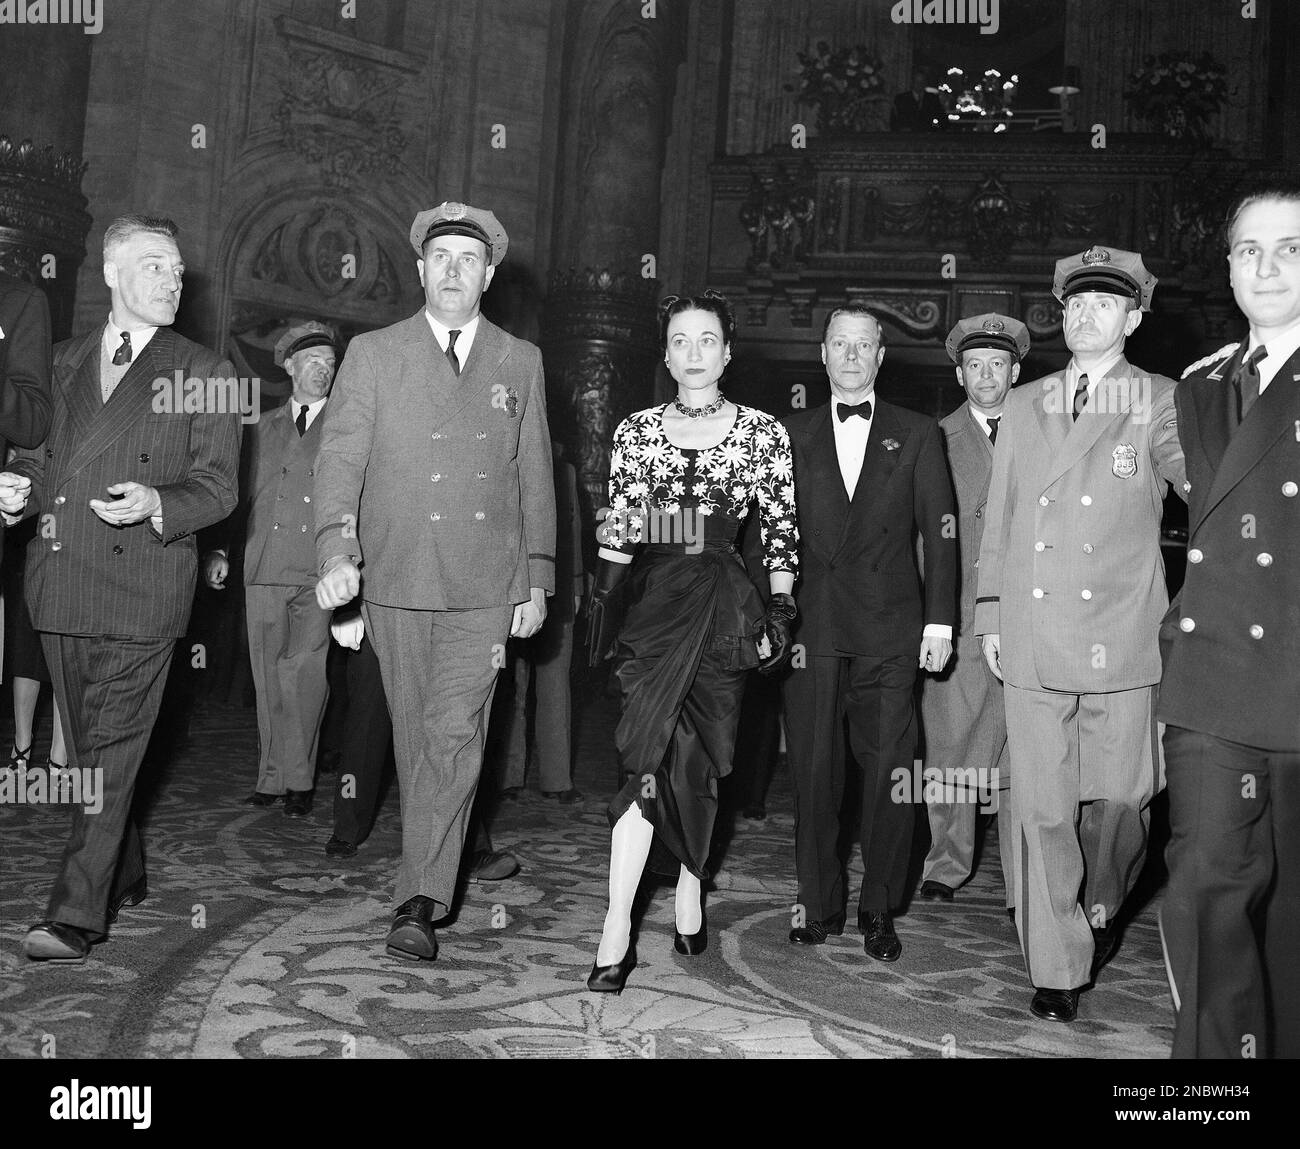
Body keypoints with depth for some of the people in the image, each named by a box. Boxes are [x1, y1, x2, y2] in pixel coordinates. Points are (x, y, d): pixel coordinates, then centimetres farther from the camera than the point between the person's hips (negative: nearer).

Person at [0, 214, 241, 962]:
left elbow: (218, 486, -2)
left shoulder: (205, 372, 2)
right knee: (88, 746, 14)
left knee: (111, 752, -7)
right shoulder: (66, 361, 17)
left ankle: (77, 916, -2)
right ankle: (125, 877, 31)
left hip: (141, 588, -5)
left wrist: (155, 504, -19)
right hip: (62, 583, 5)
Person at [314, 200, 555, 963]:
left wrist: (538, 580, 7)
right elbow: (341, 456, -3)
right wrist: (338, 549, -19)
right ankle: (432, 873, 28)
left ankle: (420, 903, -5)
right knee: (414, 737, 10)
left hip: (486, 586, 0)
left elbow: (536, 476, 11)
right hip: (396, 579, 1)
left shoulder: (521, 363, 11)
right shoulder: (372, 355, 7)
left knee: (454, 737, -9)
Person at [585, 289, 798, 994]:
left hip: (725, 603, 0)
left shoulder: (762, 433, 5)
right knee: (654, 754, -8)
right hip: (654, 598, 0)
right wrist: (602, 601, 0)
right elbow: (617, 528, 8)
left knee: (699, 755, 4)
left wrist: (780, 613, 1)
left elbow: (782, 532, 6)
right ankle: (617, 929, -4)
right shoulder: (636, 432, 8)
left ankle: (688, 896, 23)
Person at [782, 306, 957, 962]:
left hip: (890, 631, -1)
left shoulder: (918, 436, 10)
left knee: (889, 773, -1)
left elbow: (940, 532, 6)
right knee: (814, 773, 4)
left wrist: (940, 619, -2)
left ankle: (879, 912, 14)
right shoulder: (793, 434, 12)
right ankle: (818, 905, 18)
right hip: (811, 628, 1)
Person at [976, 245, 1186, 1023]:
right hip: (1033, 640, 2)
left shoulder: (1161, 404, 5)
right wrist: (990, 611, 12)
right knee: (1042, 807, 2)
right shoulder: (1024, 406, 14)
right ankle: (1057, 968, 16)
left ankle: (1100, 909, 37)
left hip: (1122, 639, -2)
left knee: (1122, 796, 6)